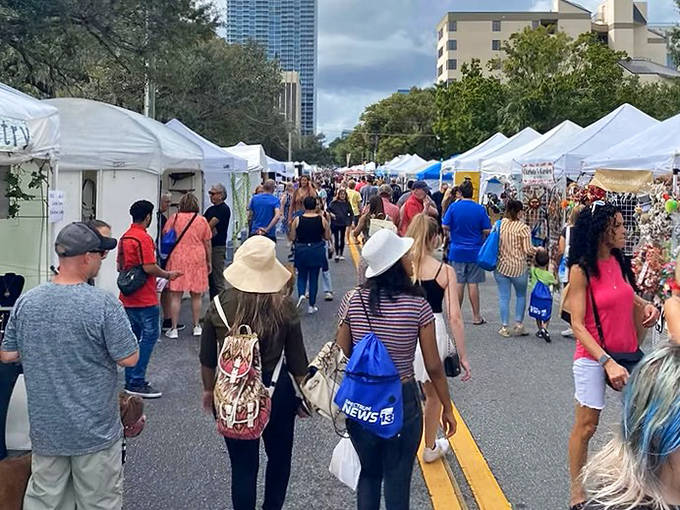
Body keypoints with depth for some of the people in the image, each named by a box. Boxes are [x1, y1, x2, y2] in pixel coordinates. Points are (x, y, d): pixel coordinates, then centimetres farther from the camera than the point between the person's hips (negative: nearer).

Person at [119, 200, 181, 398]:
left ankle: (131, 381, 19)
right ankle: (137, 382, -5)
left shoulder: (124, 237, 12)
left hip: (127, 298, 9)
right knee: (150, 336, -3)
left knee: (133, 336, 14)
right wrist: (168, 275, -7)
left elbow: (120, 266, 18)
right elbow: (150, 268, -21)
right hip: (145, 299, -9)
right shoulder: (144, 238, -16)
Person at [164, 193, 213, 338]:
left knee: (175, 295, 3)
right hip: (197, 260, 1)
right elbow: (208, 243, 5)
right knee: (196, 296, 12)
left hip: (177, 259, -1)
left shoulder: (174, 218, -2)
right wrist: (209, 261, 15)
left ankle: (174, 329, 4)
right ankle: (197, 326, 19)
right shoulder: (202, 220, 1)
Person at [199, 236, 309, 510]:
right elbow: (296, 361, -6)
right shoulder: (284, 307, -14)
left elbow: (207, 358, -2)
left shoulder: (220, 304, -12)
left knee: (242, 465, 13)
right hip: (277, 392, 0)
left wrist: (209, 389, 15)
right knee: (279, 456, 23)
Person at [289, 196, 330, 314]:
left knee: (302, 276, 17)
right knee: (314, 277, 10)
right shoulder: (322, 220, -7)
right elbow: (327, 237, -2)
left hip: (301, 251, 0)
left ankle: (301, 294, -10)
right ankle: (311, 306, 13)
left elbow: (292, 238, -5)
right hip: (317, 251, 0)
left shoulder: (297, 220, -8)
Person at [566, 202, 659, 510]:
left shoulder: (619, 261, 3)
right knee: (587, 424, 3)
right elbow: (578, 325, -17)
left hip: (628, 353, 6)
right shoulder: (581, 269, -14)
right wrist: (607, 362, -25)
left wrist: (645, 305, 2)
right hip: (593, 357, -6)